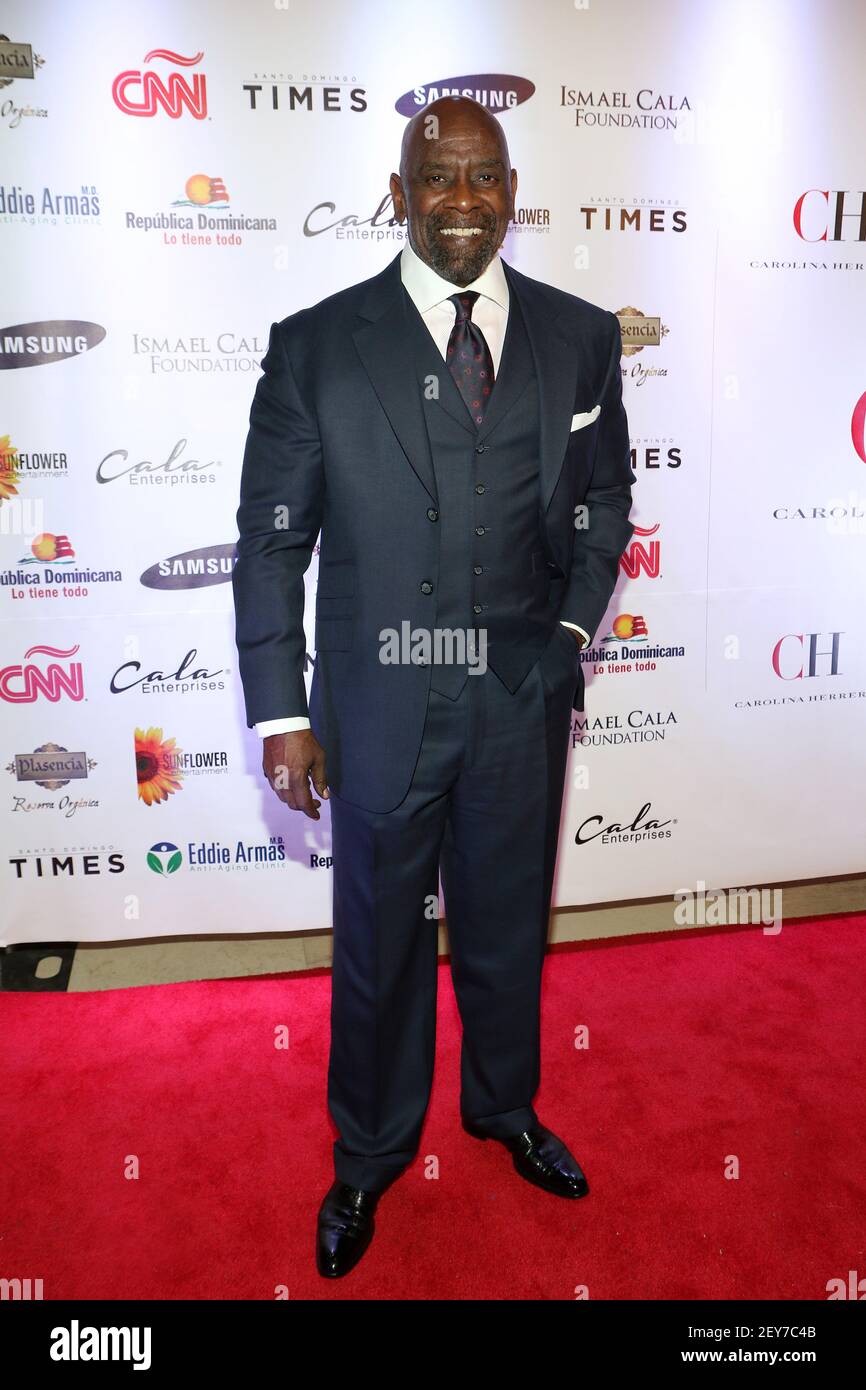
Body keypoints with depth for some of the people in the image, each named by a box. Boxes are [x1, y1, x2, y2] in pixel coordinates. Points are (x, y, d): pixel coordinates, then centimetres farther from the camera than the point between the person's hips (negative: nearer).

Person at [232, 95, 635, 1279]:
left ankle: (506, 1107, 49)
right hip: (381, 705, -2)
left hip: (525, 702, 2)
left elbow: (604, 494, 13)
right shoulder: (315, 346, -7)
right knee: (380, 943, 15)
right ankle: (369, 1153, 41)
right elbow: (272, 539, -5)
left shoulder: (581, 338, 0)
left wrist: (574, 621, 2)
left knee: (509, 926, 20)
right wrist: (280, 713, -8)